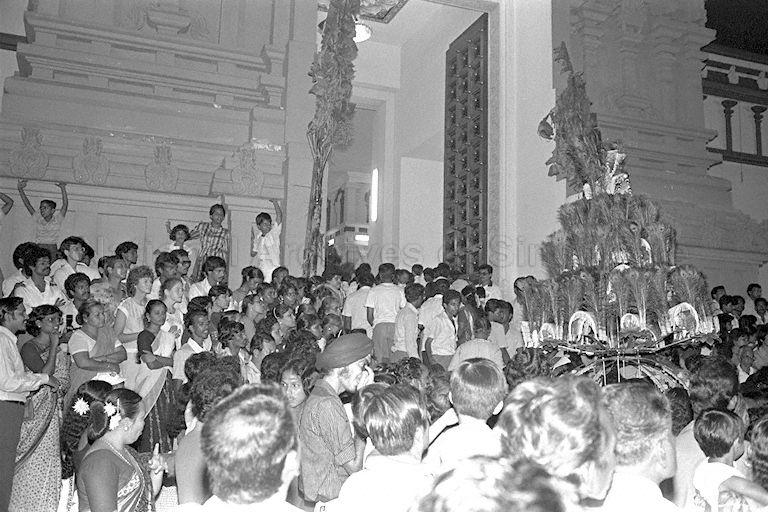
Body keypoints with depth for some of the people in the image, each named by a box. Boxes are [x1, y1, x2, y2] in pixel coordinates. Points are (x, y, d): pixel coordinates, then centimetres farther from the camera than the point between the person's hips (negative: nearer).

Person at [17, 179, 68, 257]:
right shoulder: (38, 218, 11)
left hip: (51, 250, -2)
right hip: (37, 249, 2)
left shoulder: (57, 219, 3)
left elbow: (65, 204, -7)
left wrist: (63, 188, -18)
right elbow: (27, 204, 7)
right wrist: (20, 189, -2)